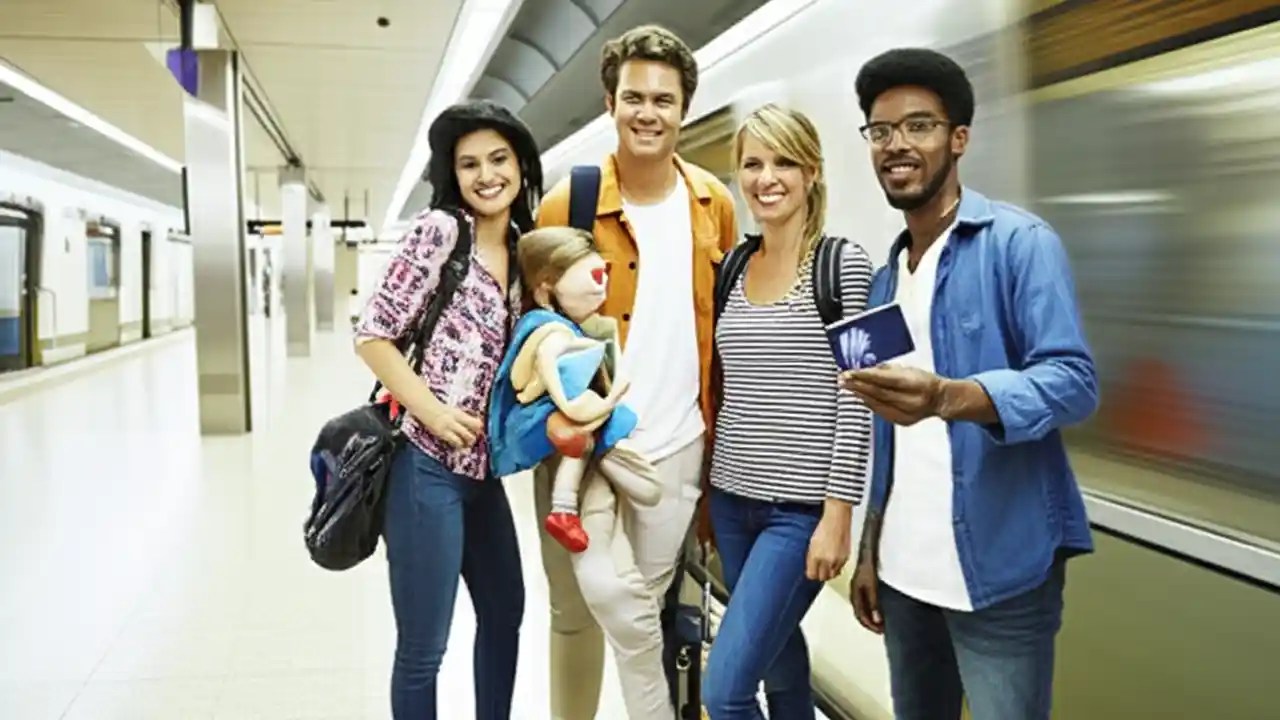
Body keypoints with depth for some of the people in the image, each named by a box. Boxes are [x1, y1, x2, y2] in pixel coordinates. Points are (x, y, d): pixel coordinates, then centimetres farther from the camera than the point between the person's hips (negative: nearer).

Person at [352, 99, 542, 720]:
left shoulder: (520, 248, 10)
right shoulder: (438, 229, -10)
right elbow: (372, 335, -12)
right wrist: (432, 411, -18)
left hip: (481, 467, 8)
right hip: (425, 465, -8)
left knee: (504, 614, 23)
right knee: (423, 649, 1)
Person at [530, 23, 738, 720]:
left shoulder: (714, 204, 4)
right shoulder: (567, 204, -7)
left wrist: (718, 425, 12)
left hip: (677, 443, 3)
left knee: (646, 603, 12)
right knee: (584, 603, -6)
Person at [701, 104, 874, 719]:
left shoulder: (843, 263, -8)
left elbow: (853, 400, -11)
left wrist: (838, 513, -14)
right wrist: (708, 491, 13)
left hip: (803, 507, -6)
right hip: (733, 498, 6)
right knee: (776, 655, 19)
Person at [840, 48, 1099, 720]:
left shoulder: (1019, 240, -7)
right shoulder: (887, 274, 13)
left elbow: (1073, 380, -19)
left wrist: (948, 397, -36)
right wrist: (871, 548, 14)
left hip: (999, 568, -6)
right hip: (904, 566, 7)